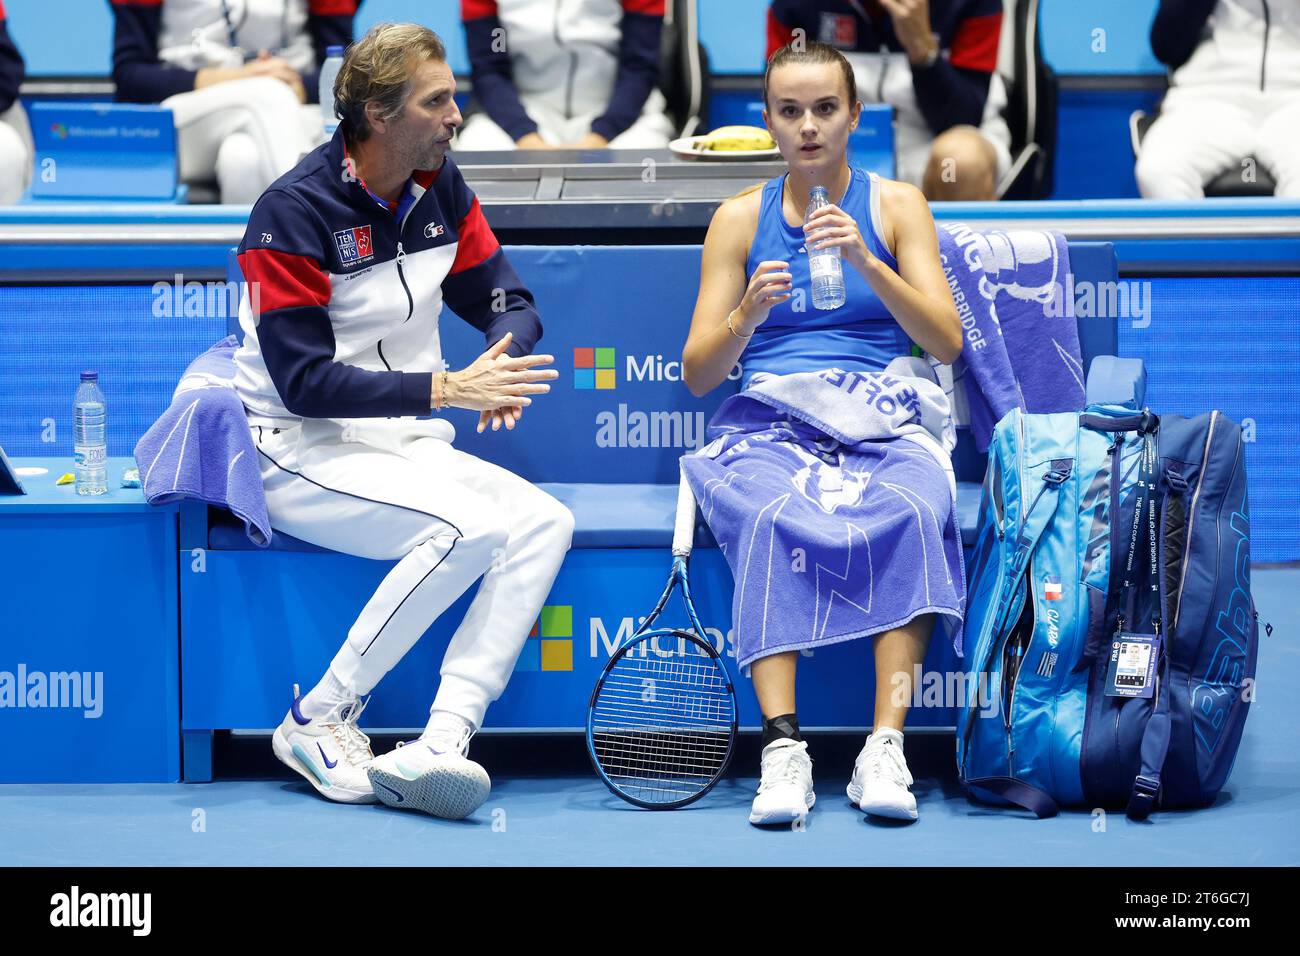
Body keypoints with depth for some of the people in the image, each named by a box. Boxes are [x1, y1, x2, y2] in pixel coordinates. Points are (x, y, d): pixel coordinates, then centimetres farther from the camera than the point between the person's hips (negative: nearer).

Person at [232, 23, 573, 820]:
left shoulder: (441, 190, 7)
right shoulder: (295, 211, -15)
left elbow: (510, 302, 12)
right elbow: (305, 381, -19)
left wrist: (504, 365, -13)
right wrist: (445, 388, -25)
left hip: (407, 448, 7)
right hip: (302, 453, -7)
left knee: (545, 521, -19)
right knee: (472, 525, -31)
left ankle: (440, 743, -32)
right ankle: (317, 721, -18)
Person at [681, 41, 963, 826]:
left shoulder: (896, 204, 13)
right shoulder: (740, 218, 15)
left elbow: (947, 342, 1)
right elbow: (698, 373, 11)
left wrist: (866, 263, -13)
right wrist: (747, 316, -11)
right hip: (772, 425, 0)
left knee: (919, 503, -35)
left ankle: (886, 746, -38)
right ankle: (782, 745, -41)